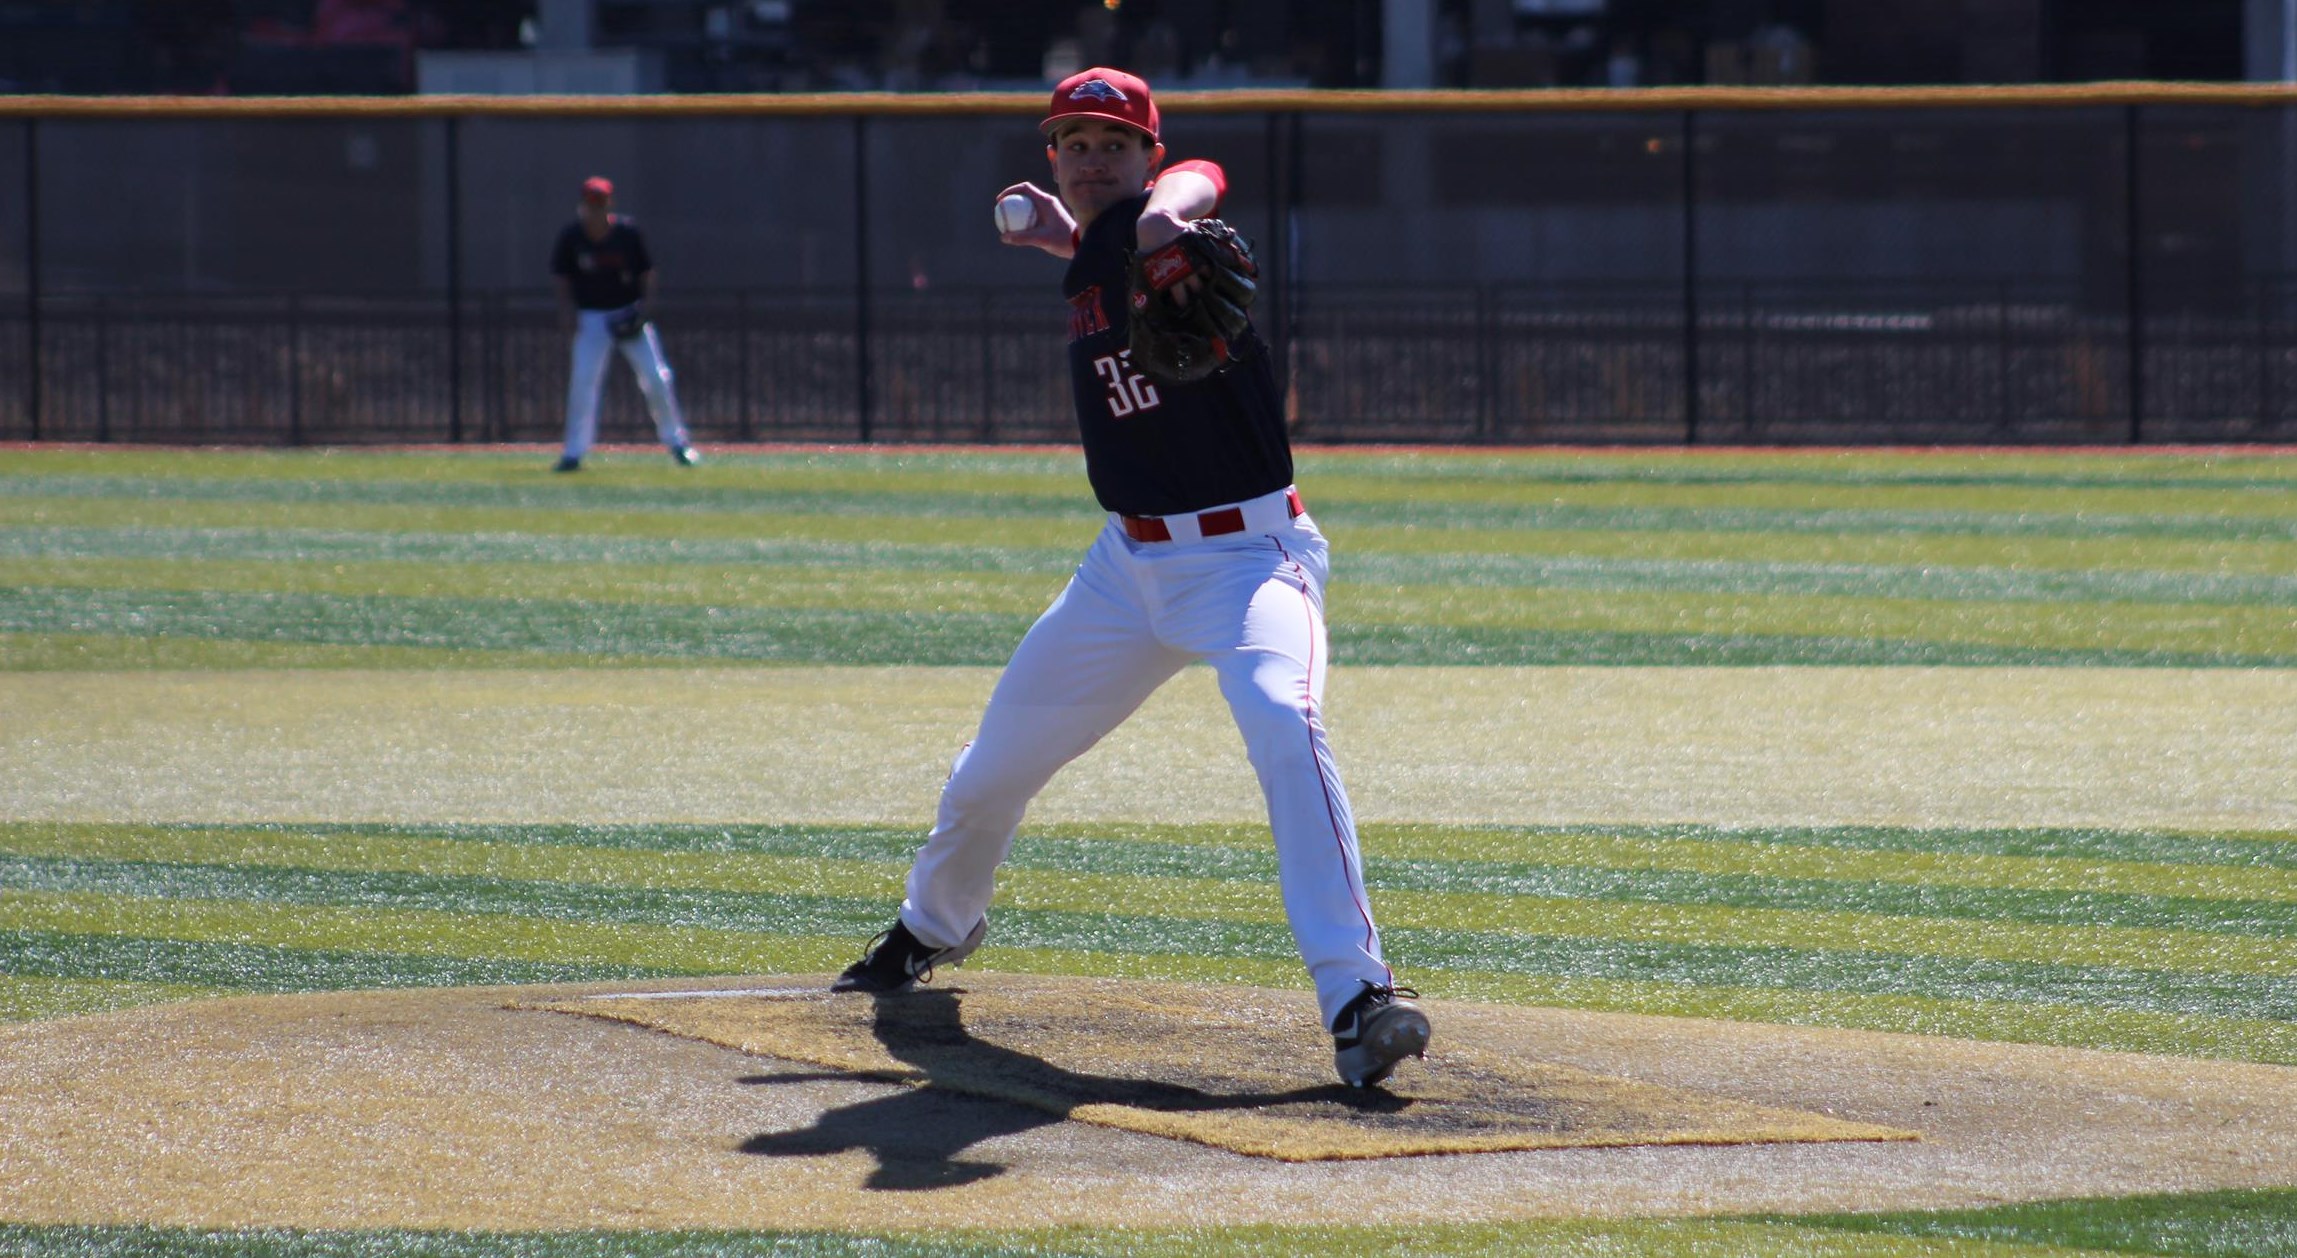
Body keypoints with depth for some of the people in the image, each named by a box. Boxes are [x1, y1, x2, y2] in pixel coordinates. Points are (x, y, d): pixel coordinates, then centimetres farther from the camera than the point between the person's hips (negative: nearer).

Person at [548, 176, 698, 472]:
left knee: (656, 378, -2)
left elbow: (646, 271, 1)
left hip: (628, 314, 0)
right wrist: (569, 311, -9)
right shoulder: (572, 236, -8)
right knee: (582, 381, -10)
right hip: (591, 317, 0)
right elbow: (563, 278, 5)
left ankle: (676, 441, 15)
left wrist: (643, 306, -12)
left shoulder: (627, 232, -10)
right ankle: (574, 453, -4)